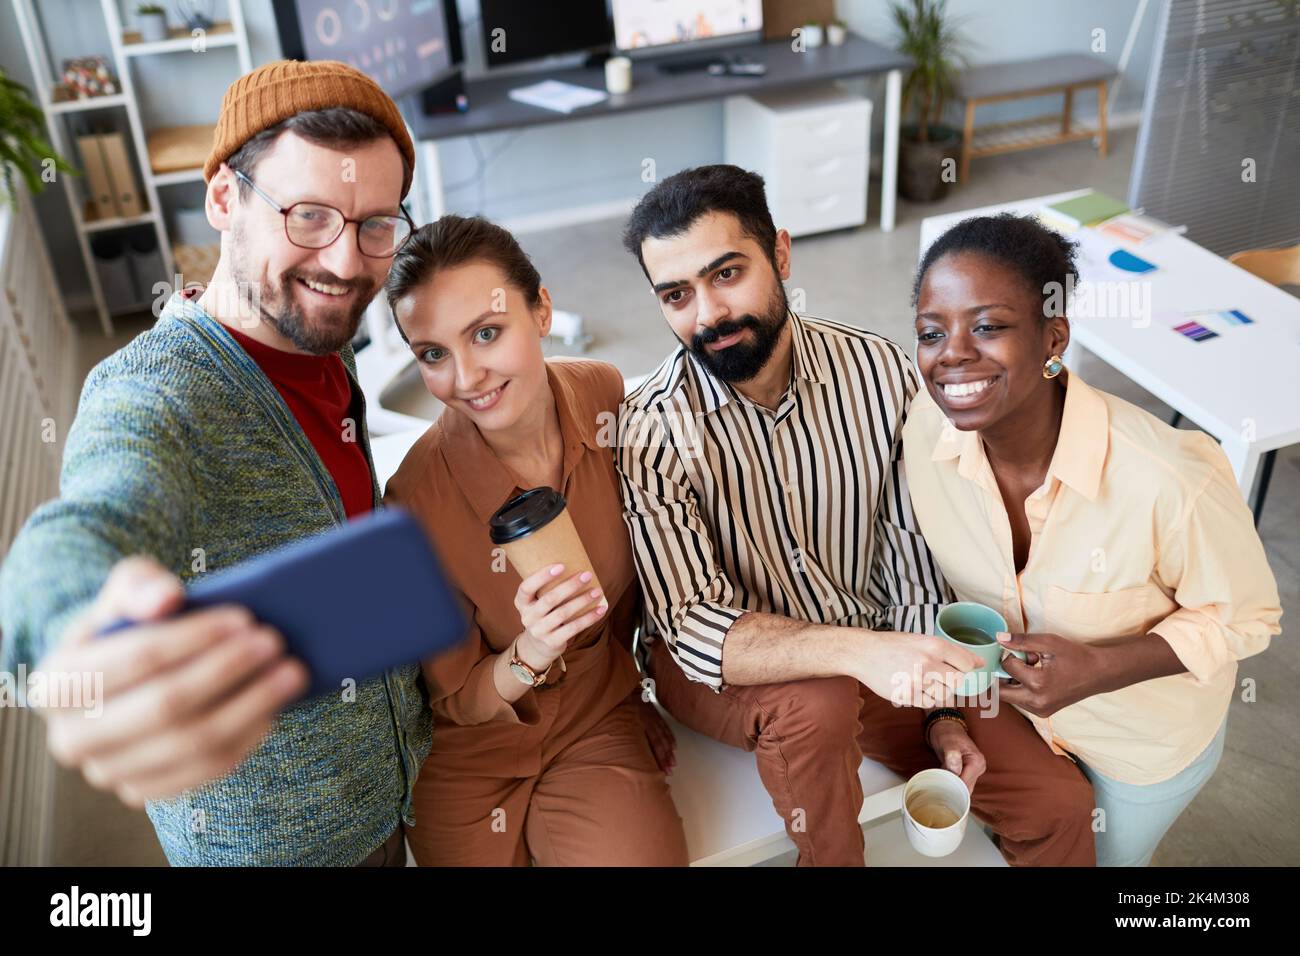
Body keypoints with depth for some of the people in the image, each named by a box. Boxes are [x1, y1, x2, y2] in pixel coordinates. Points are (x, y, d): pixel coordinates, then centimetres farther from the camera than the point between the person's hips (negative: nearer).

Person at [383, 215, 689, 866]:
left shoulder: (608, 397, -15)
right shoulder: (418, 498, -24)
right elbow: (456, 699, -12)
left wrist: (636, 696, 12)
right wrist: (530, 656, -33)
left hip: (600, 722, 2)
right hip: (472, 752, -1)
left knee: (646, 853, -17)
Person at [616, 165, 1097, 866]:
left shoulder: (879, 370, -12)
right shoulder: (653, 430, -23)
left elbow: (912, 553, -2)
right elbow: (697, 630, -27)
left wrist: (941, 710, -3)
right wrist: (857, 651, -42)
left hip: (875, 654, 3)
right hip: (722, 669, -3)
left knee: (1061, 806, -6)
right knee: (813, 705, -36)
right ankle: (831, 857, -6)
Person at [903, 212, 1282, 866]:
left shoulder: (1170, 480, -39)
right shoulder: (925, 432, -27)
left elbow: (1244, 617, -20)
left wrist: (1099, 668, -33)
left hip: (1146, 736, -2)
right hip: (1006, 697, 3)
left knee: (1108, 857, 27)